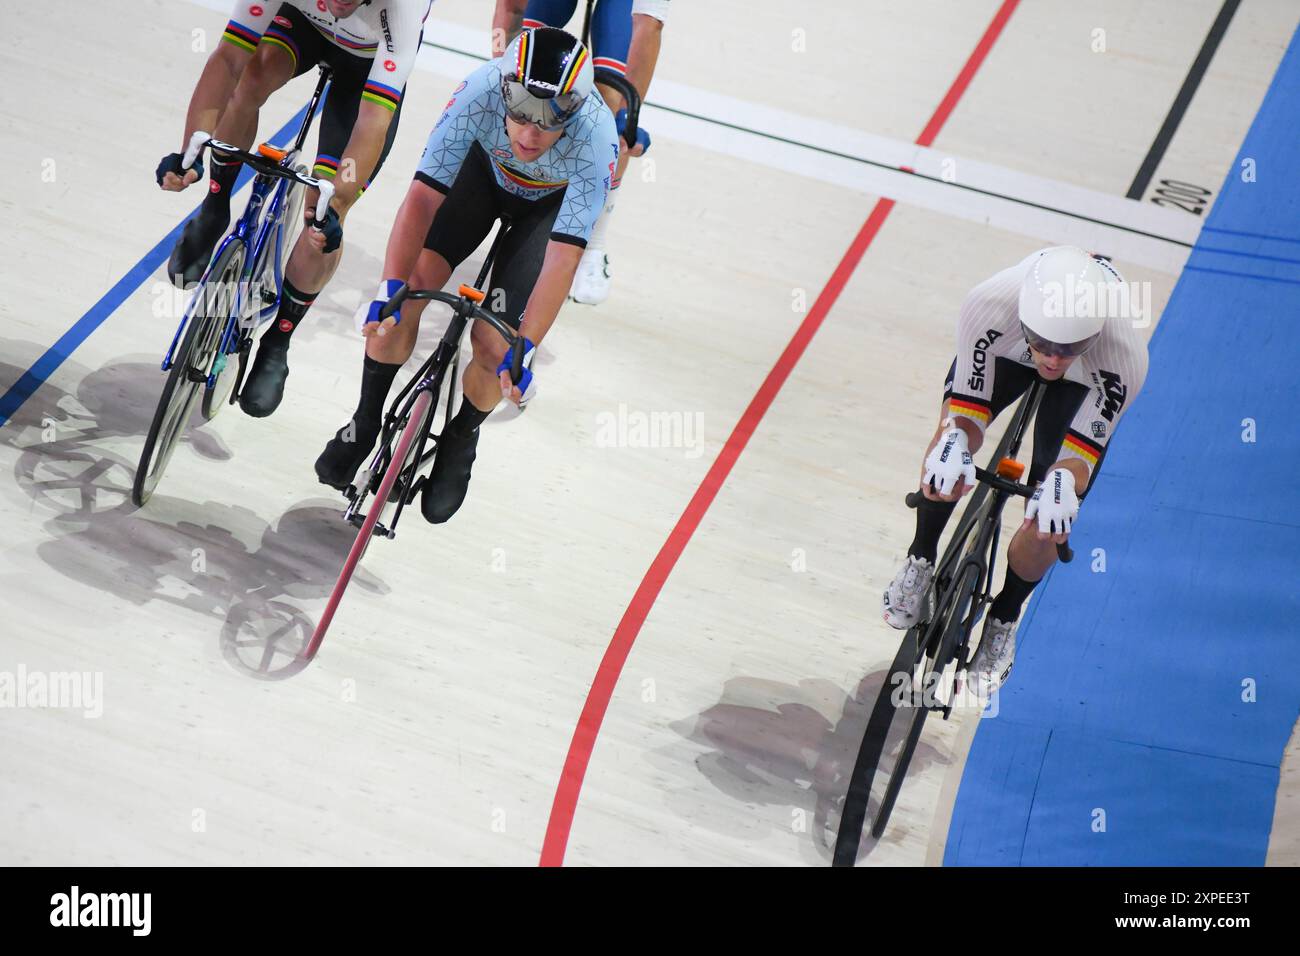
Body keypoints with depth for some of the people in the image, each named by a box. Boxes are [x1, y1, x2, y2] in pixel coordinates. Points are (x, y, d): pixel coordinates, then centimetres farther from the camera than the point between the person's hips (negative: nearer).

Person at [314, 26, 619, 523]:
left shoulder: (595, 139, -39)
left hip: (554, 201, -1)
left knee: (494, 344, -14)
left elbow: (562, 258, -37)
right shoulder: (481, 91, -37)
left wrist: (524, 349, -41)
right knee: (410, 285, -17)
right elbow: (425, 193, -34)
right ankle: (365, 422, 7)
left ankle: (461, 436, 18)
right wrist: (390, 287, -41)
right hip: (486, 169, 1)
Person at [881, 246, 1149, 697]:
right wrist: (953, 446, -53)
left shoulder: (1126, 356, -44)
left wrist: (1062, 484, -59)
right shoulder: (989, 303, -42)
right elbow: (966, 408, -31)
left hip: (1087, 379, -1)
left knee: (1048, 521, -12)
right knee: (949, 446, -22)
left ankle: (1004, 619, 18)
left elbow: (1082, 452, -36)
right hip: (1007, 351, 1)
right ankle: (920, 562, 8)